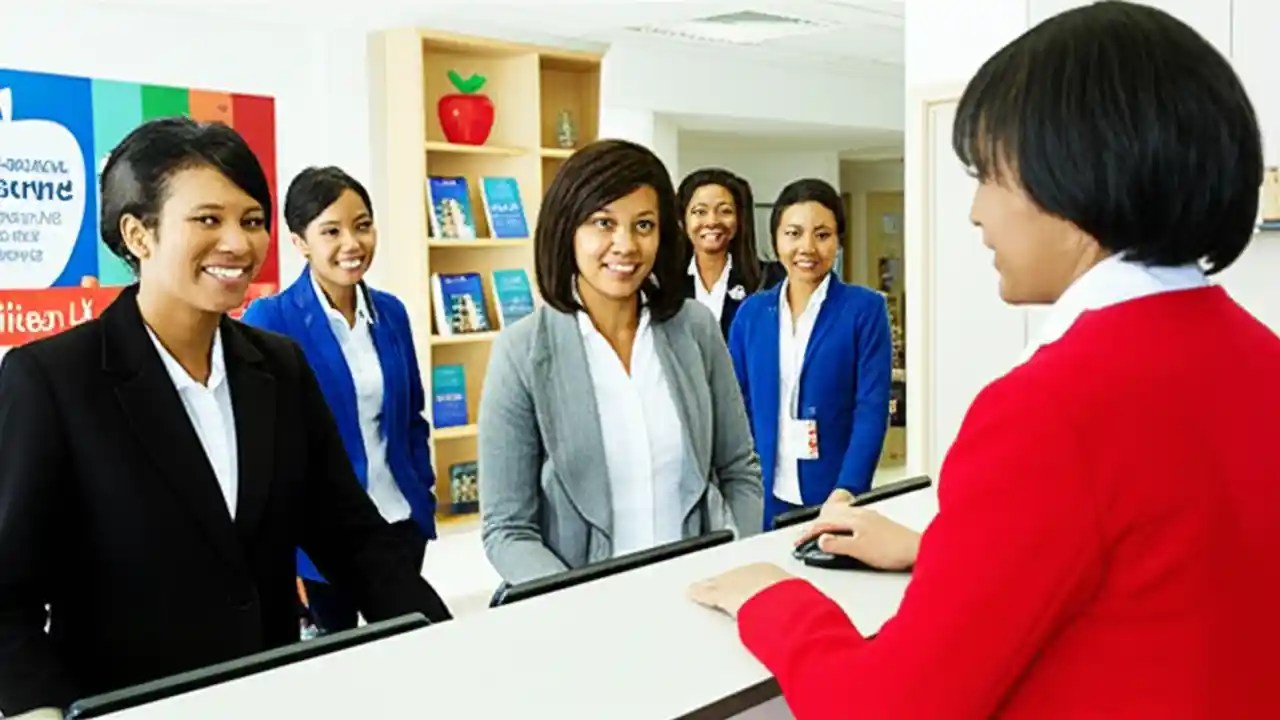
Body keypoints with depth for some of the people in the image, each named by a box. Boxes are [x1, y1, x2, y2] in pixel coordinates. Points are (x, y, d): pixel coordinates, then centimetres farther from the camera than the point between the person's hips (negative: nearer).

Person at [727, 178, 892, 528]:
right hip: (762, 498, 3)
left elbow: (871, 410, -8)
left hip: (833, 497, -3)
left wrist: (846, 491, -19)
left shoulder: (865, 308, -2)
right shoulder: (751, 312, 7)